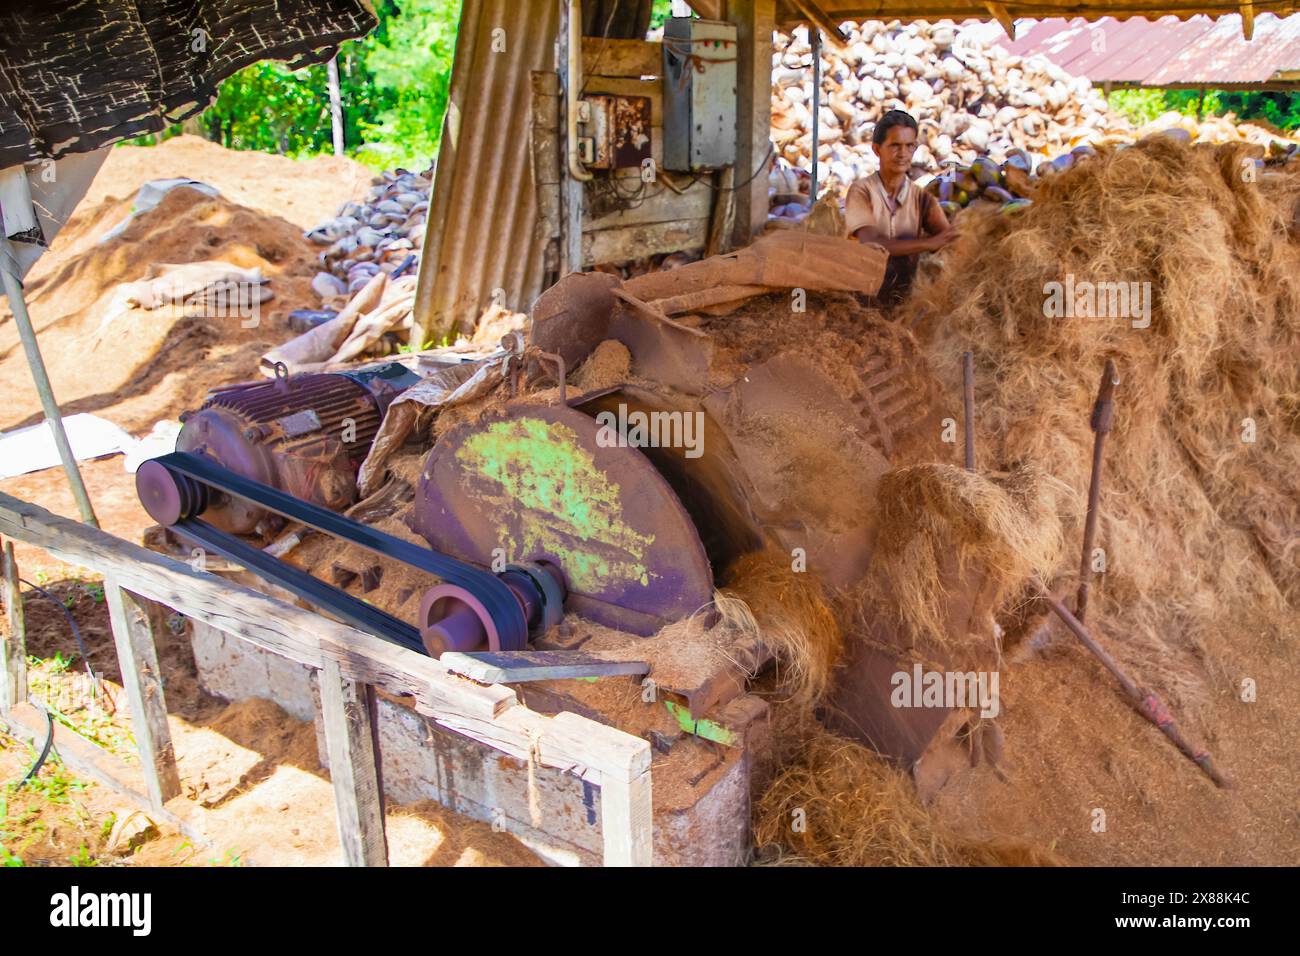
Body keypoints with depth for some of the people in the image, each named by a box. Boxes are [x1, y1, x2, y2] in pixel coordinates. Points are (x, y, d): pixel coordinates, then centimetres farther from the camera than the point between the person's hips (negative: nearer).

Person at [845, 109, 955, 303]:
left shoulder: (922, 198, 7)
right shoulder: (861, 192, -2)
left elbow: (949, 239, -6)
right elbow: (870, 244, -17)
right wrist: (928, 243, -24)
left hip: (906, 295, 3)